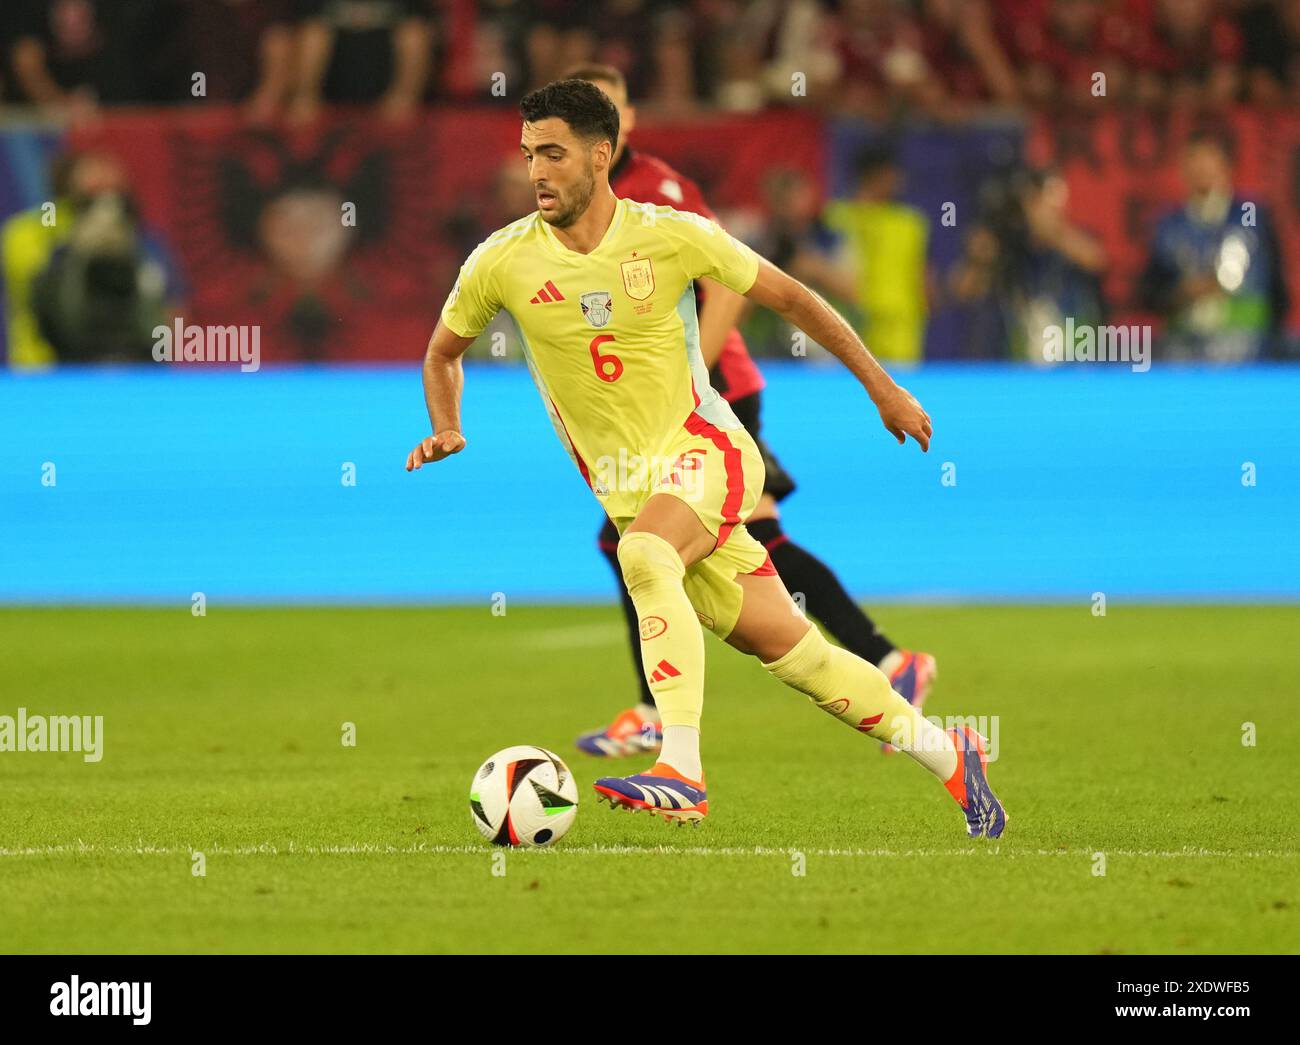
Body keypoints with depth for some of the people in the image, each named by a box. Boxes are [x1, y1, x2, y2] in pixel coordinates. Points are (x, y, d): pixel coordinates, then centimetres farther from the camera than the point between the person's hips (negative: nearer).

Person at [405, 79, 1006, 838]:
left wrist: (882, 388, 8)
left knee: (644, 555, -35)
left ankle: (682, 773, -41)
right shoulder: (502, 264, -3)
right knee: (788, 647, 3)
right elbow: (444, 352, 17)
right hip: (625, 486, 3)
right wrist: (446, 434, -2)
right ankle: (948, 756, 19)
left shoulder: (673, 237, -9)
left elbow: (789, 297, 4)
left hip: (705, 451, -3)